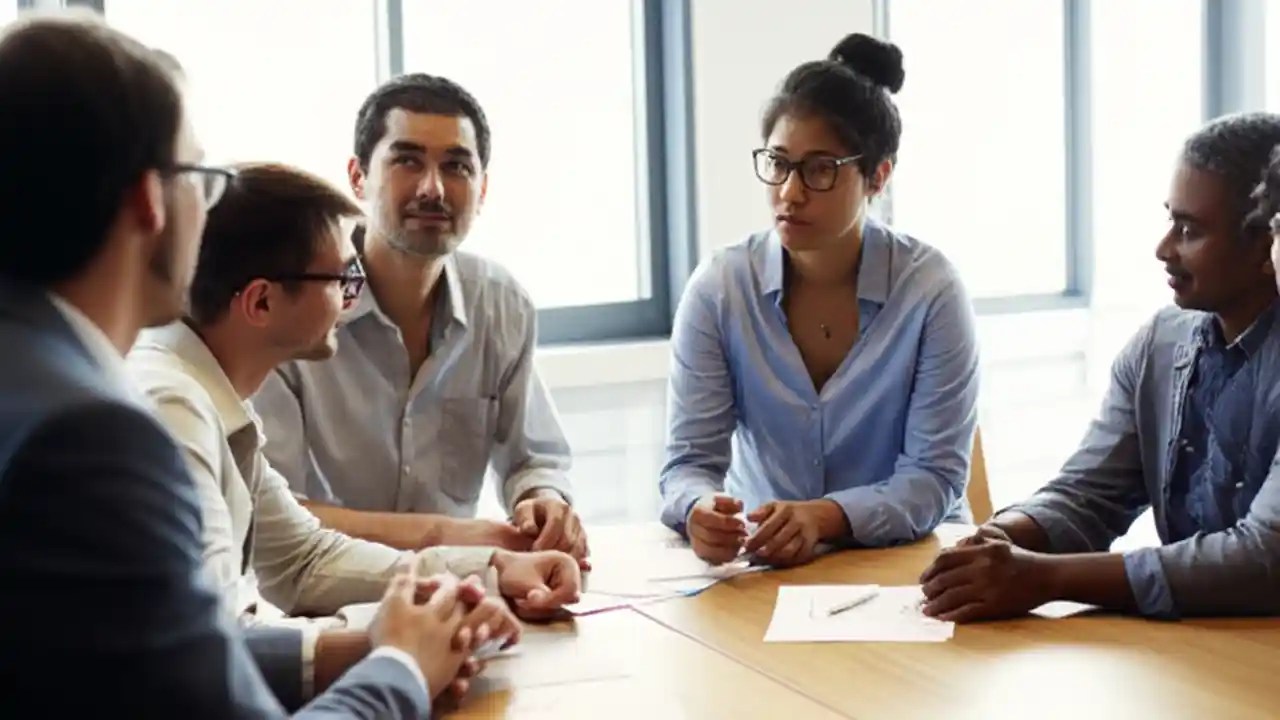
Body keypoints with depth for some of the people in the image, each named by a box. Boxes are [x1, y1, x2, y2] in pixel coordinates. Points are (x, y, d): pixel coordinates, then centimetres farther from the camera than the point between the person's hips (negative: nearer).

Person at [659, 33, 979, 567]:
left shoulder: (929, 289, -9)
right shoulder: (719, 287, -4)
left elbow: (935, 476, -11)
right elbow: (689, 461, -5)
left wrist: (824, 517, -28)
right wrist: (700, 510, -28)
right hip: (760, 559, 2)